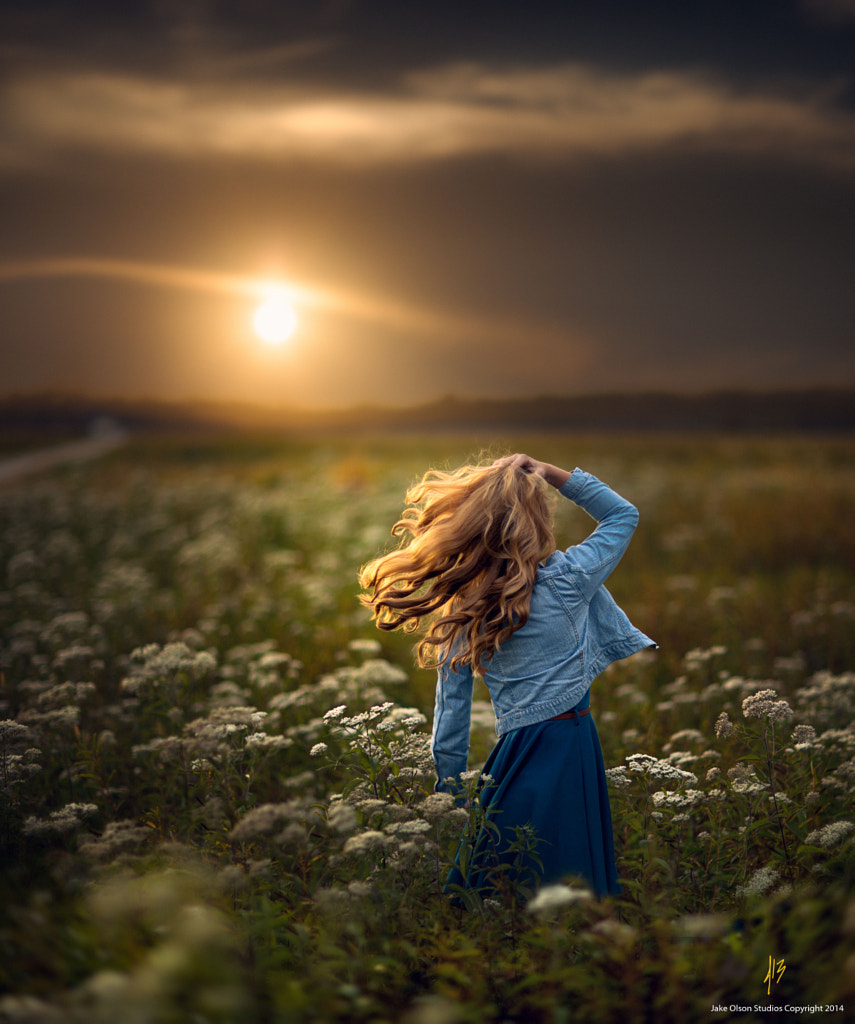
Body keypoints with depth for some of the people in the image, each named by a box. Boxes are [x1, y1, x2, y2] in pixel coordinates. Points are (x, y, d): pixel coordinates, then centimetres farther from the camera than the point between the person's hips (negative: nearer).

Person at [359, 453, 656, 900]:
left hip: (514, 755, 3)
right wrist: (550, 473, 6)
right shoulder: (564, 581, -6)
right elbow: (623, 514, 12)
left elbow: (448, 732, 6)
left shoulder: (460, 617, 3)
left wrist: (453, 804, 17)